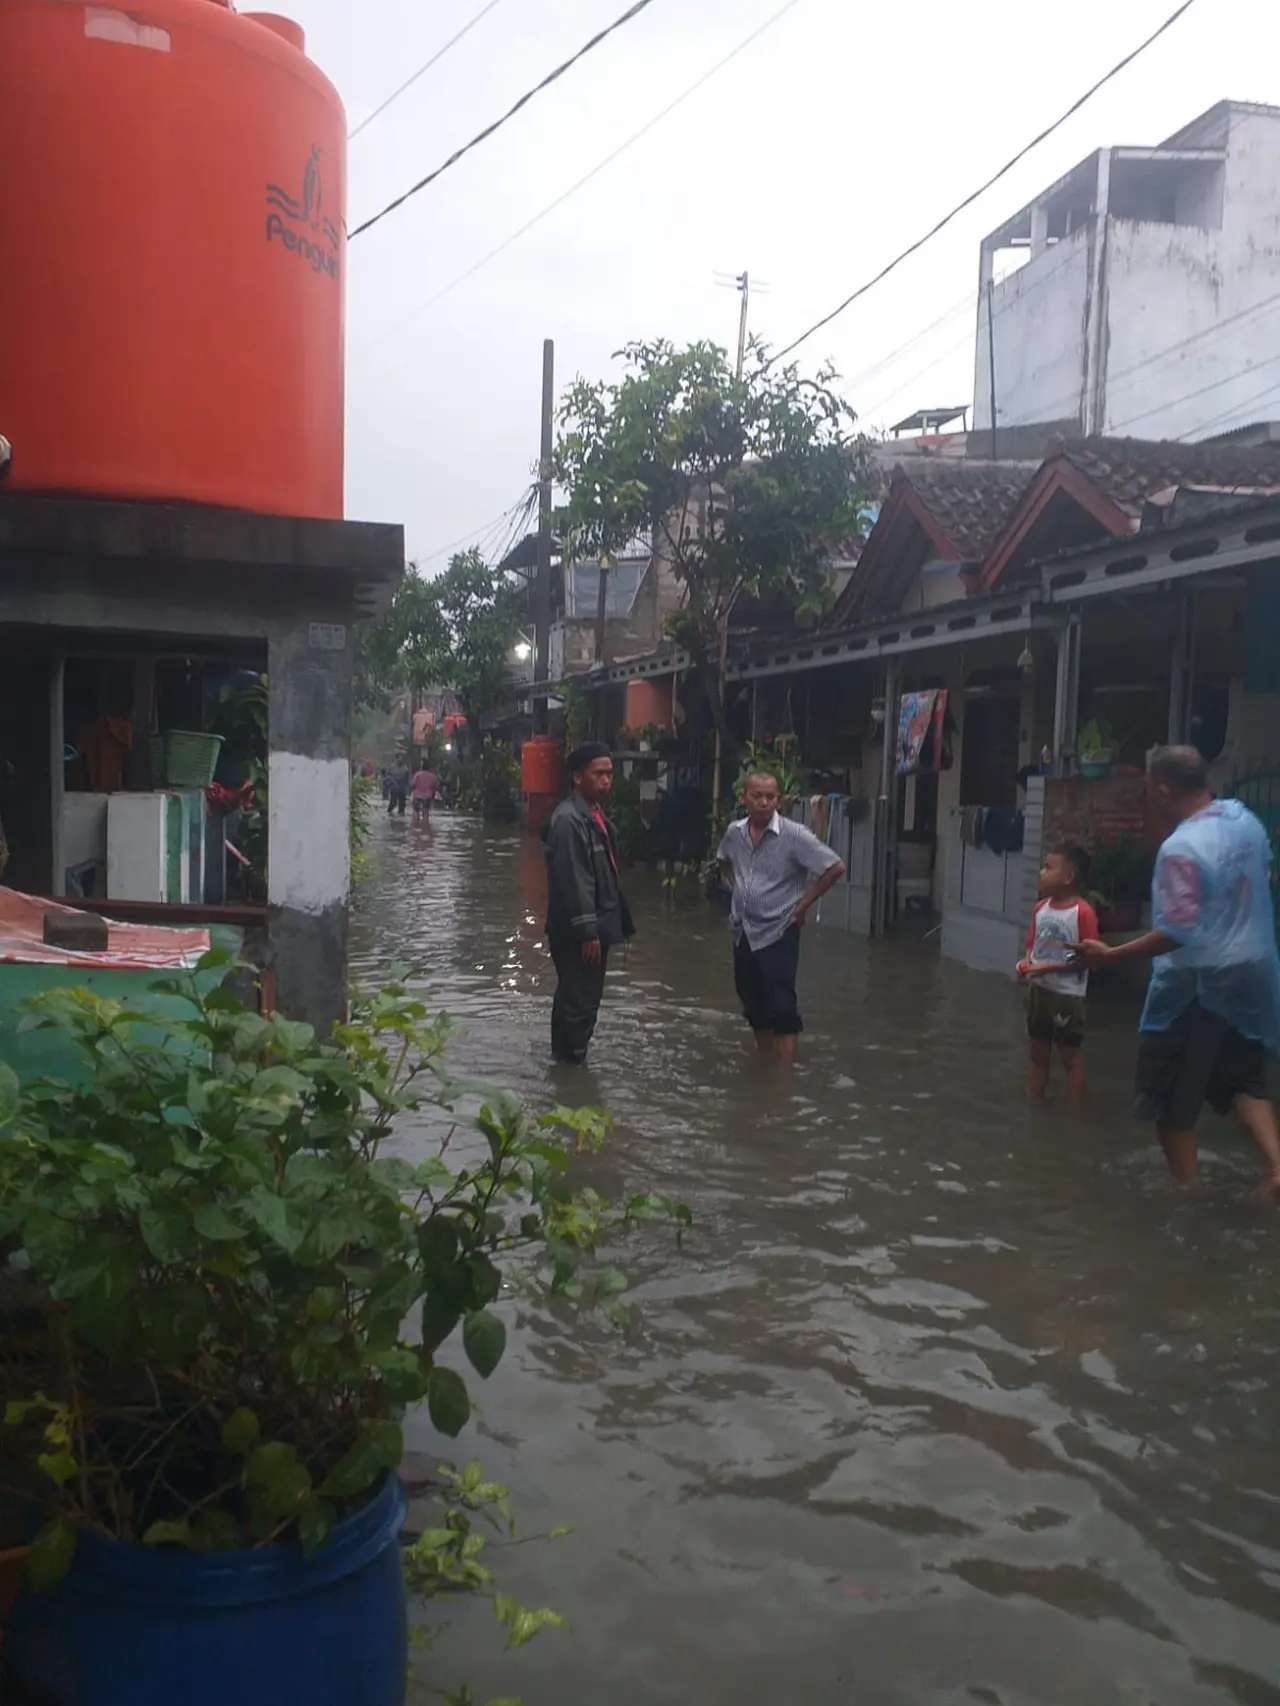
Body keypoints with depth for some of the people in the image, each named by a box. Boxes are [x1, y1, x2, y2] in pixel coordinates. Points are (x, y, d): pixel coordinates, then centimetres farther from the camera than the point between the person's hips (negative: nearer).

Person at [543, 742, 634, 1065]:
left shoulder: (595, 813, 13)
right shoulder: (568, 820, -19)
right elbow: (573, 881, -23)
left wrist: (616, 922, 18)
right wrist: (587, 931, -23)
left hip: (594, 925, 10)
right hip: (577, 931, -10)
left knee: (582, 999, 18)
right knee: (580, 1002, -6)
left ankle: (567, 1061, 29)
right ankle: (571, 1064, 4)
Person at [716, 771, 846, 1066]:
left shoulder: (794, 835, -16)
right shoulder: (734, 832, 2)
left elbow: (835, 867, -16)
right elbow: (724, 860, 26)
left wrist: (803, 904, -11)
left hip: (777, 933, -6)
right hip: (743, 931, 6)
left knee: (781, 1006, -7)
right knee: (752, 1001, 16)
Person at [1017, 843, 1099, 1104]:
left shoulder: (1083, 913, -18)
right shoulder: (1041, 907, 3)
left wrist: (1049, 967, -22)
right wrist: (1026, 963, -8)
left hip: (1067, 995, -7)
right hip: (1038, 991, 7)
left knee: (1071, 1056, 6)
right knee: (1038, 1054, 18)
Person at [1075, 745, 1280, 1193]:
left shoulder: (1181, 848, -24)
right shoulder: (1243, 817, 2)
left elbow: (1179, 931, -27)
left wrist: (1111, 955, -23)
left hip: (1198, 984, -8)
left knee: (1172, 1097, 7)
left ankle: (1186, 1188, 14)